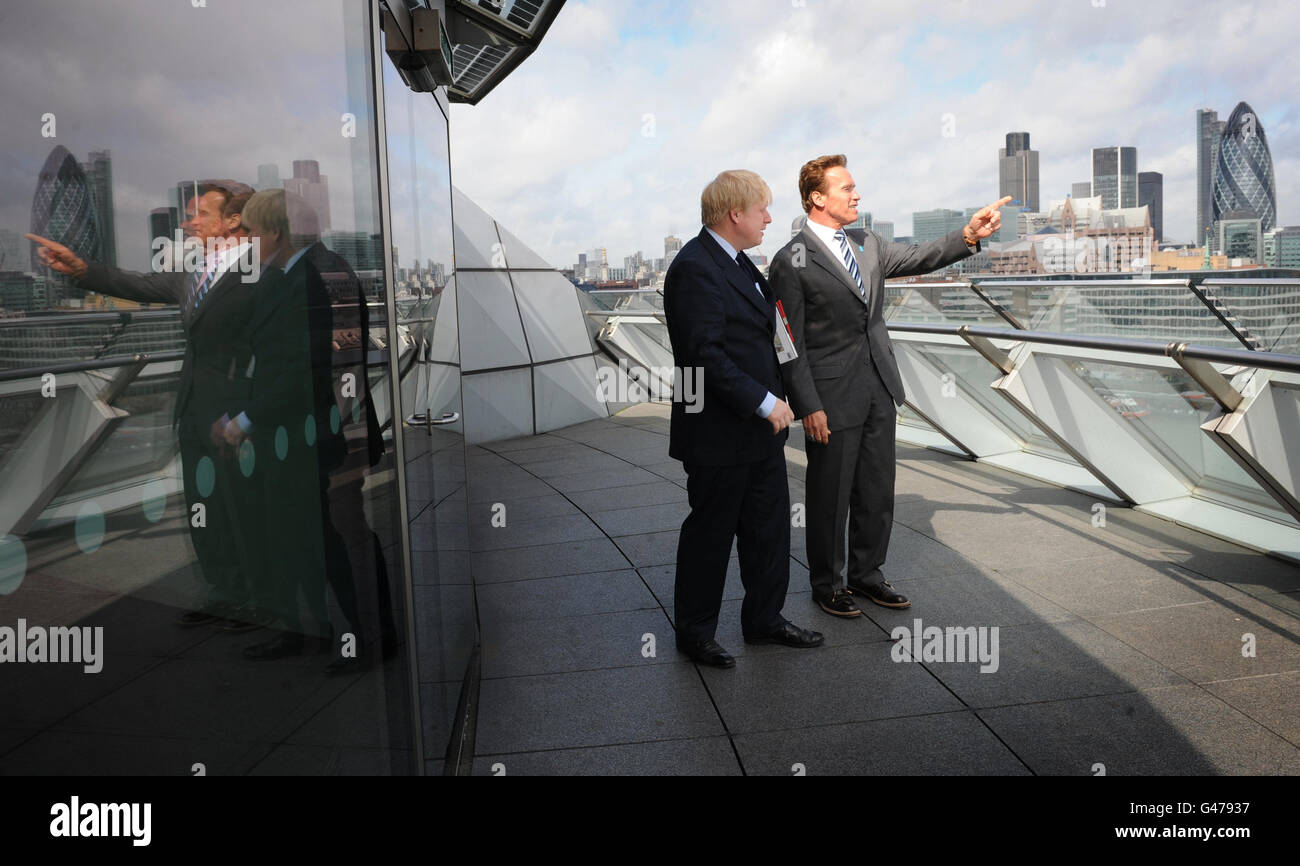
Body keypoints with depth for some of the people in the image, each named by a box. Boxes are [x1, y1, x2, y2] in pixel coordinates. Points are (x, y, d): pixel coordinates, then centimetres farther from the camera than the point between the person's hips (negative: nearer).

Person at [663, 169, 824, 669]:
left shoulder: (737, 263, 12)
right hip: (718, 436, -9)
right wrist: (764, 402, -21)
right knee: (710, 533, 5)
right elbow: (705, 355, -24)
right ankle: (694, 633, 21)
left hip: (760, 428, 9)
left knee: (769, 526, 16)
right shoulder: (695, 268, -19)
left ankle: (764, 619, 31)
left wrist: (776, 398, 11)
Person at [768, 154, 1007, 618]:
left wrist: (969, 234, -13)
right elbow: (790, 344, -13)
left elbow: (919, 257, 5)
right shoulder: (791, 262, -11)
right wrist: (809, 407, -16)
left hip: (879, 388, 7)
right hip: (833, 397, -7)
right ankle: (826, 583, 24)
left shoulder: (868, 246, 11)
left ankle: (866, 573, 32)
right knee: (830, 495, 6)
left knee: (877, 490, 15)